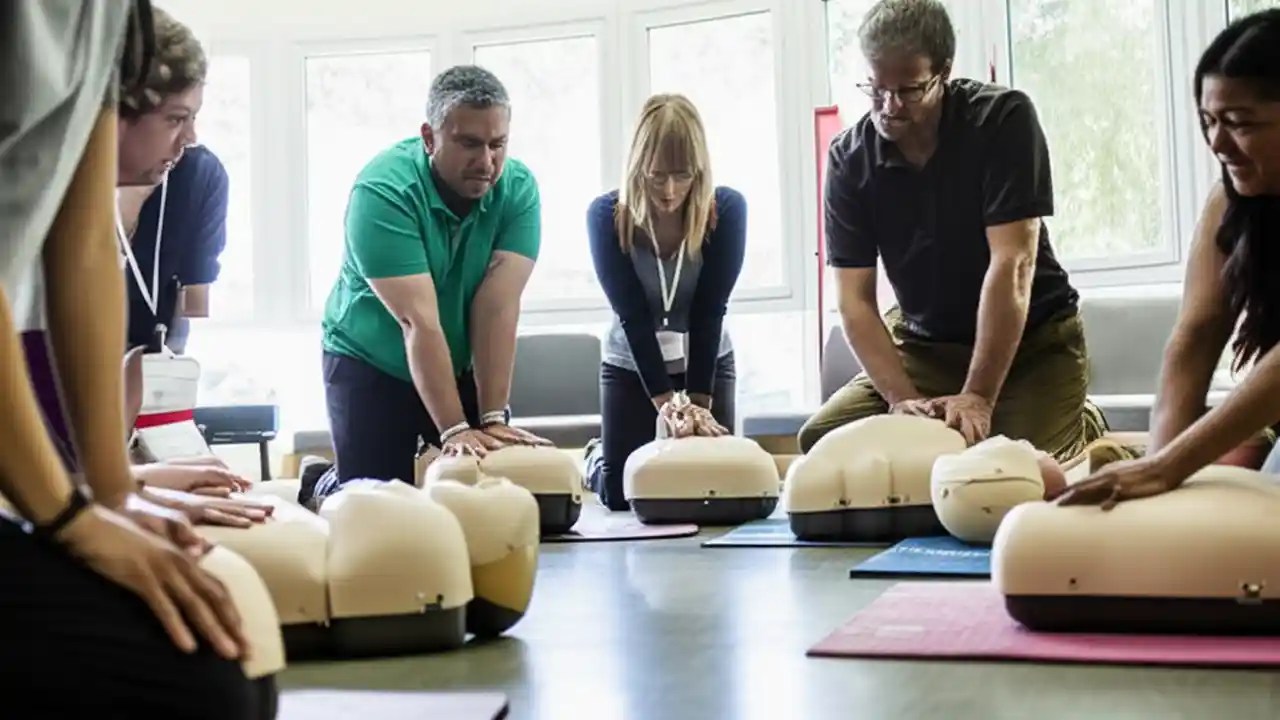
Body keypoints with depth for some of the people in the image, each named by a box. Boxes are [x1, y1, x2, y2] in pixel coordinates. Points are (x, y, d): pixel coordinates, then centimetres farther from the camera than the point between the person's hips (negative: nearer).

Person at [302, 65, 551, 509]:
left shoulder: (518, 189, -16)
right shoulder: (383, 191, -28)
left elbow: (498, 307, -23)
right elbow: (418, 321, -34)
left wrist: (493, 418, -29)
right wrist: (454, 431, -38)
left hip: (464, 365, 4)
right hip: (371, 363, -4)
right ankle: (324, 490, 25)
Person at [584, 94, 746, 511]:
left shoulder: (727, 209, -20)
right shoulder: (606, 215, -21)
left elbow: (709, 312, -21)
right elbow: (632, 316, -24)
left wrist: (698, 403, -25)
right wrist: (665, 402, -31)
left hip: (706, 361, 1)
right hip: (631, 364, -1)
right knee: (620, 494, -3)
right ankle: (596, 458, 33)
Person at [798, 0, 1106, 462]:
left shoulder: (1004, 118, -18)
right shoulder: (849, 158, -9)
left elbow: (1012, 264, -23)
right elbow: (854, 299, -10)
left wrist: (977, 398, -28)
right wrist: (901, 398, -25)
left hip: (1032, 341, -3)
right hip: (923, 346, 4)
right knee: (820, 440, -12)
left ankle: (1084, 428, 12)